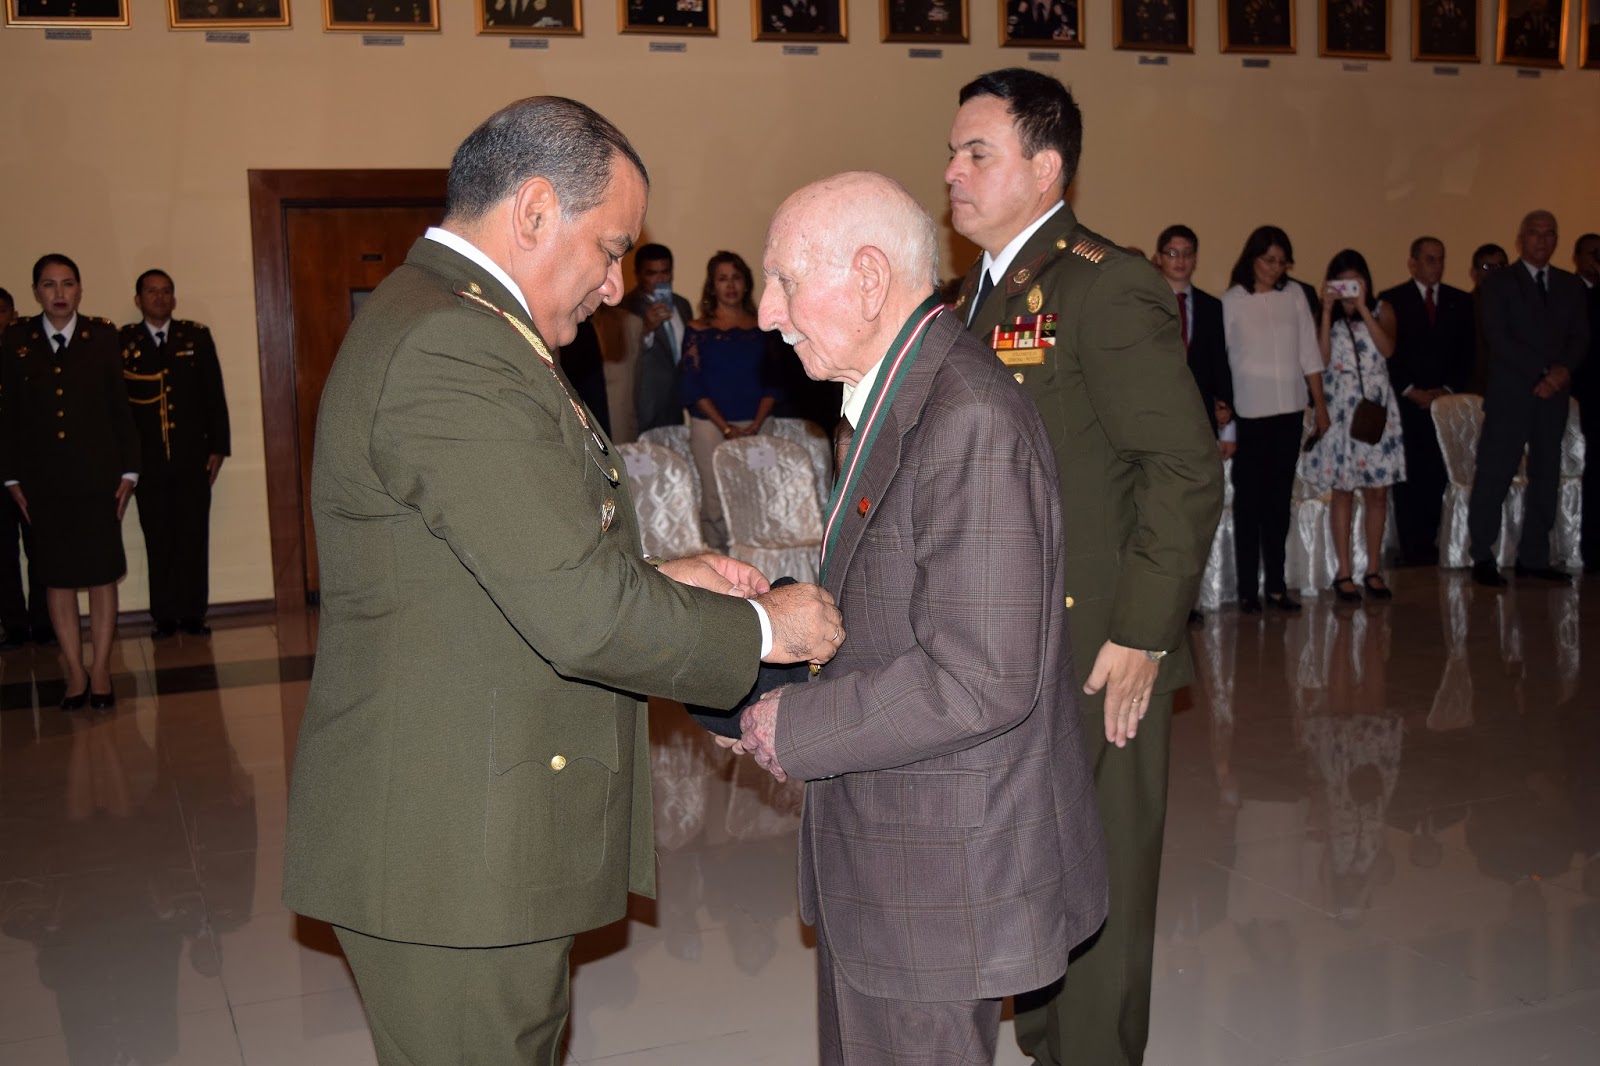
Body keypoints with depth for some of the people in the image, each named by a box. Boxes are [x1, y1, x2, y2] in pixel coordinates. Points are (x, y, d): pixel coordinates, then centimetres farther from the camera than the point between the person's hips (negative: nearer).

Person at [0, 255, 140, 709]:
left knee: (102, 574, 3)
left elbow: (120, 406, 2)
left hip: (97, 475, -1)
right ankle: (75, 673, 15)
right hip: (43, 480, 1)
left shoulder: (101, 335, 2)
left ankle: (100, 670, 13)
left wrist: (128, 469, -1)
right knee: (57, 579, 6)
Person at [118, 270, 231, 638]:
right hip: (147, 459, -1)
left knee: (194, 535, 2)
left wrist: (218, 447, 1)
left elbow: (215, 395, 7)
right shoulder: (122, 342, 5)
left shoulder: (197, 337, 8)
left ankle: (193, 614, 9)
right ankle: (165, 616, 9)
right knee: (158, 539, 2)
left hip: (193, 455, 1)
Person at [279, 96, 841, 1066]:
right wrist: (759, 627, -11)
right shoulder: (453, 348, -22)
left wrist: (657, 580, 6)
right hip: (455, 847, -10)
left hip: (480, 820, 10)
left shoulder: (439, 322, 14)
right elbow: (581, 613, -25)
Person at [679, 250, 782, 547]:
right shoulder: (698, 330, 5)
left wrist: (756, 425, -7)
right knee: (716, 499, -9)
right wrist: (726, 427, -11)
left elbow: (771, 383, 8)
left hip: (755, 426, 2)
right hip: (710, 426, -2)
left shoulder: (761, 329, 12)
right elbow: (692, 387, -1)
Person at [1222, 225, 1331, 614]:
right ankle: (1247, 588, 5)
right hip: (1249, 411, -3)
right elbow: (1223, 356, -4)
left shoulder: (1294, 294, 5)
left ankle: (1276, 584, 14)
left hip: (1290, 409, 3)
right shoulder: (1232, 301, -3)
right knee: (1249, 500, 1)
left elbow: (1309, 351, 9)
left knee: (1280, 498, 8)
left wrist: (1319, 402, 8)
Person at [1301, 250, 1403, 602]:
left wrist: (1362, 308, -12)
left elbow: (1388, 349, -10)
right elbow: (1322, 358, -10)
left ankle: (1373, 570, 12)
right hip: (1339, 409, -1)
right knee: (1342, 491, 0)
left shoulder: (1380, 311, 9)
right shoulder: (1326, 317, 7)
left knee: (1377, 491, 2)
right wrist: (1328, 311, -11)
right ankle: (1344, 573, 5)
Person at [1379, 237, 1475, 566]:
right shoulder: (1392, 300, 2)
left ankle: (1428, 543, 3)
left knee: (1437, 474, -2)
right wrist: (1411, 391, -7)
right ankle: (1411, 547, 0)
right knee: (1408, 475, -4)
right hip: (1405, 401, -3)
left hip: (1444, 400, 3)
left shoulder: (1460, 302, 12)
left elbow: (1467, 351, 11)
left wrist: (1449, 389, -2)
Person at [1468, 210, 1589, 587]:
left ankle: (1534, 557, 10)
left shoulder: (1570, 285, 15)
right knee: (1494, 475, -7)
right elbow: (1498, 338, -8)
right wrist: (1541, 373, -15)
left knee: (1546, 477, 5)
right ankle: (1482, 558, -2)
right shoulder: (1499, 282, 2)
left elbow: (1580, 336, 10)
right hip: (1510, 394, -5)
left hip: (1554, 393, 5)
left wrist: (1563, 370, -11)